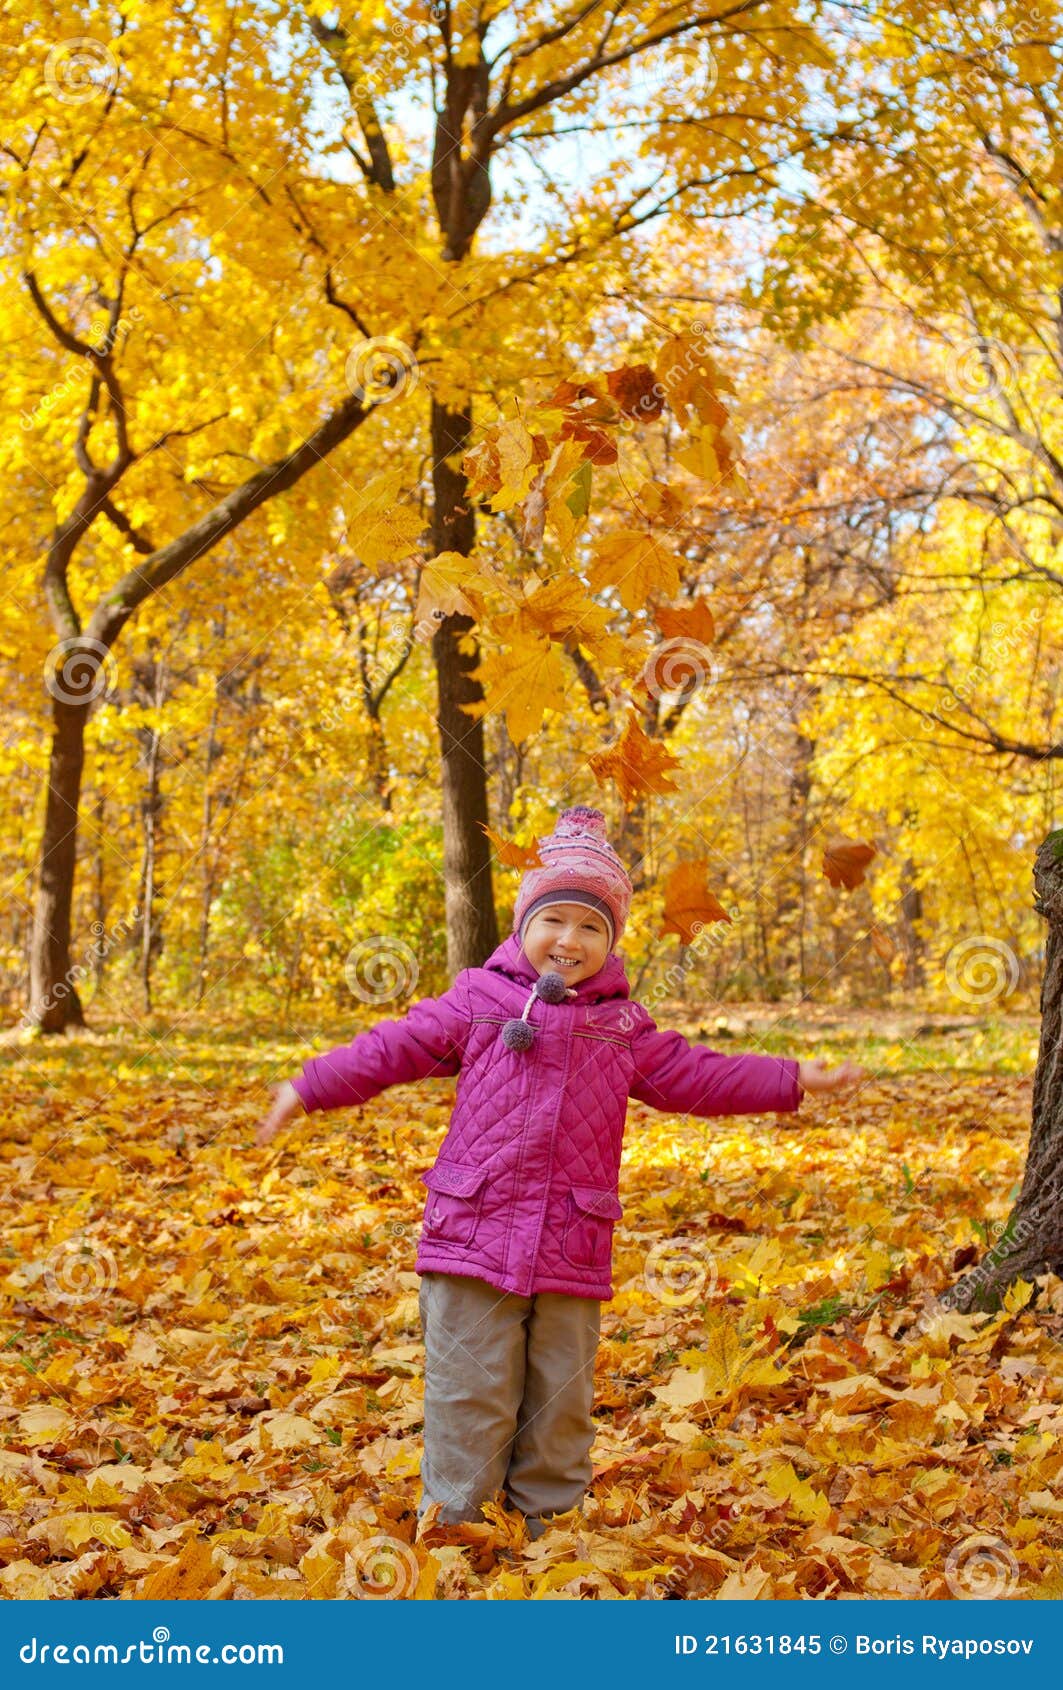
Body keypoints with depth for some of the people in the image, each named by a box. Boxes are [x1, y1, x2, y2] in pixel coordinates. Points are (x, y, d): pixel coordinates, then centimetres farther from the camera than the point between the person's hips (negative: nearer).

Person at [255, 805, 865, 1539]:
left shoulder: (624, 1027, 10)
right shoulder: (479, 1001, 3)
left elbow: (698, 1077, 16)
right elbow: (392, 1048, 6)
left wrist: (793, 1080, 12)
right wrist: (309, 1088, 2)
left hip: (572, 1256, 3)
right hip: (472, 1242, -2)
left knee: (561, 1403, 12)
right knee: (468, 1400, 2)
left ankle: (546, 1522, 26)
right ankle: (449, 1522, 14)